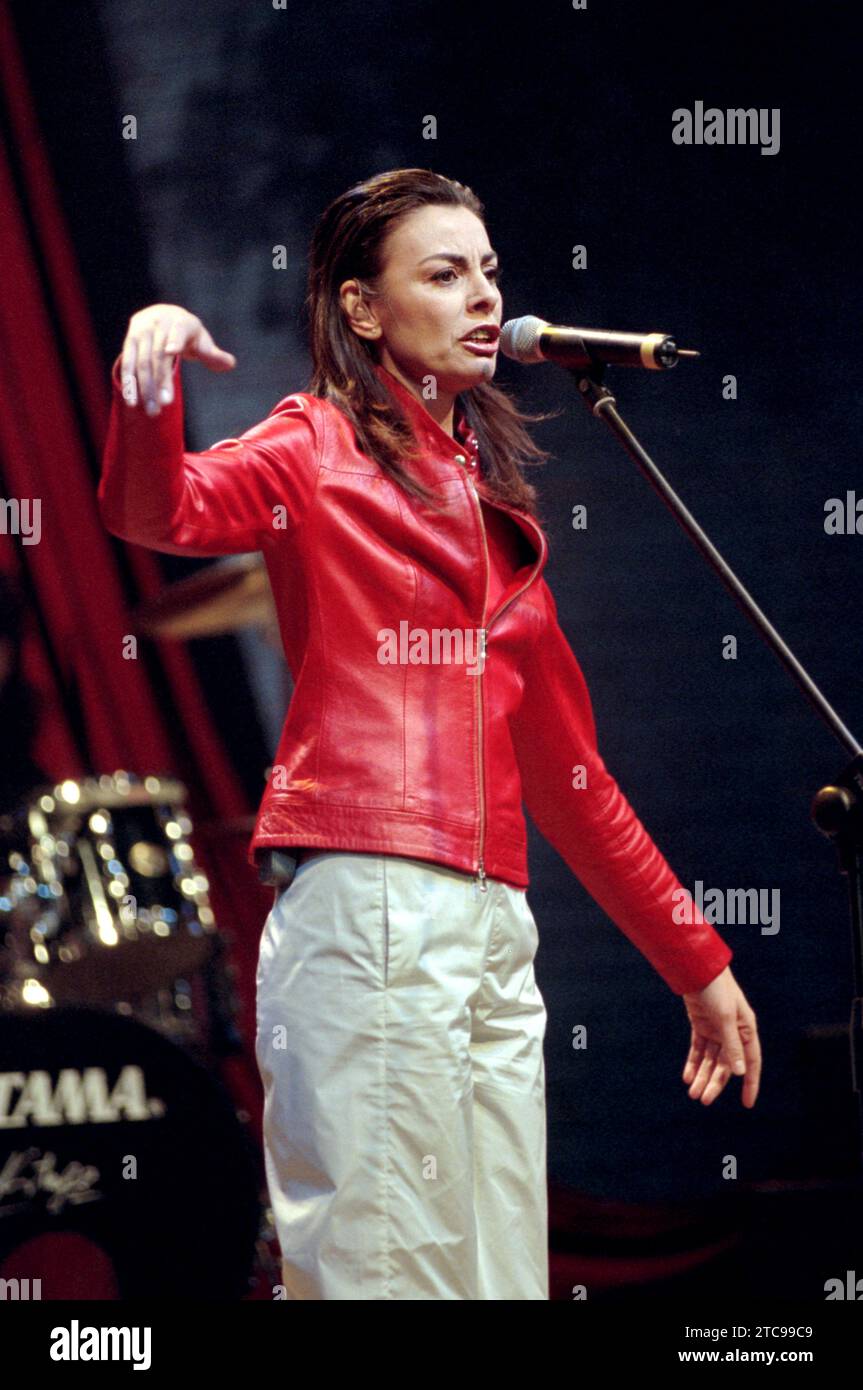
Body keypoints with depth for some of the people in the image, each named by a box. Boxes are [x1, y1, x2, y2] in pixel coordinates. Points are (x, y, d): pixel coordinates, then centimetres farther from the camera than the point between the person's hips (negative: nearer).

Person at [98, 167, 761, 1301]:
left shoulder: (493, 500, 23)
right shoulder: (318, 451, 5)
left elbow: (562, 763, 25)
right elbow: (158, 511, -17)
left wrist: (699, 962, 24)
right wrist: (150, 379, -38)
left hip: (494, 935, 7)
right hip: (369, 910, -7)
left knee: (503, 1273, 4)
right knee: (383, 1265, -11)